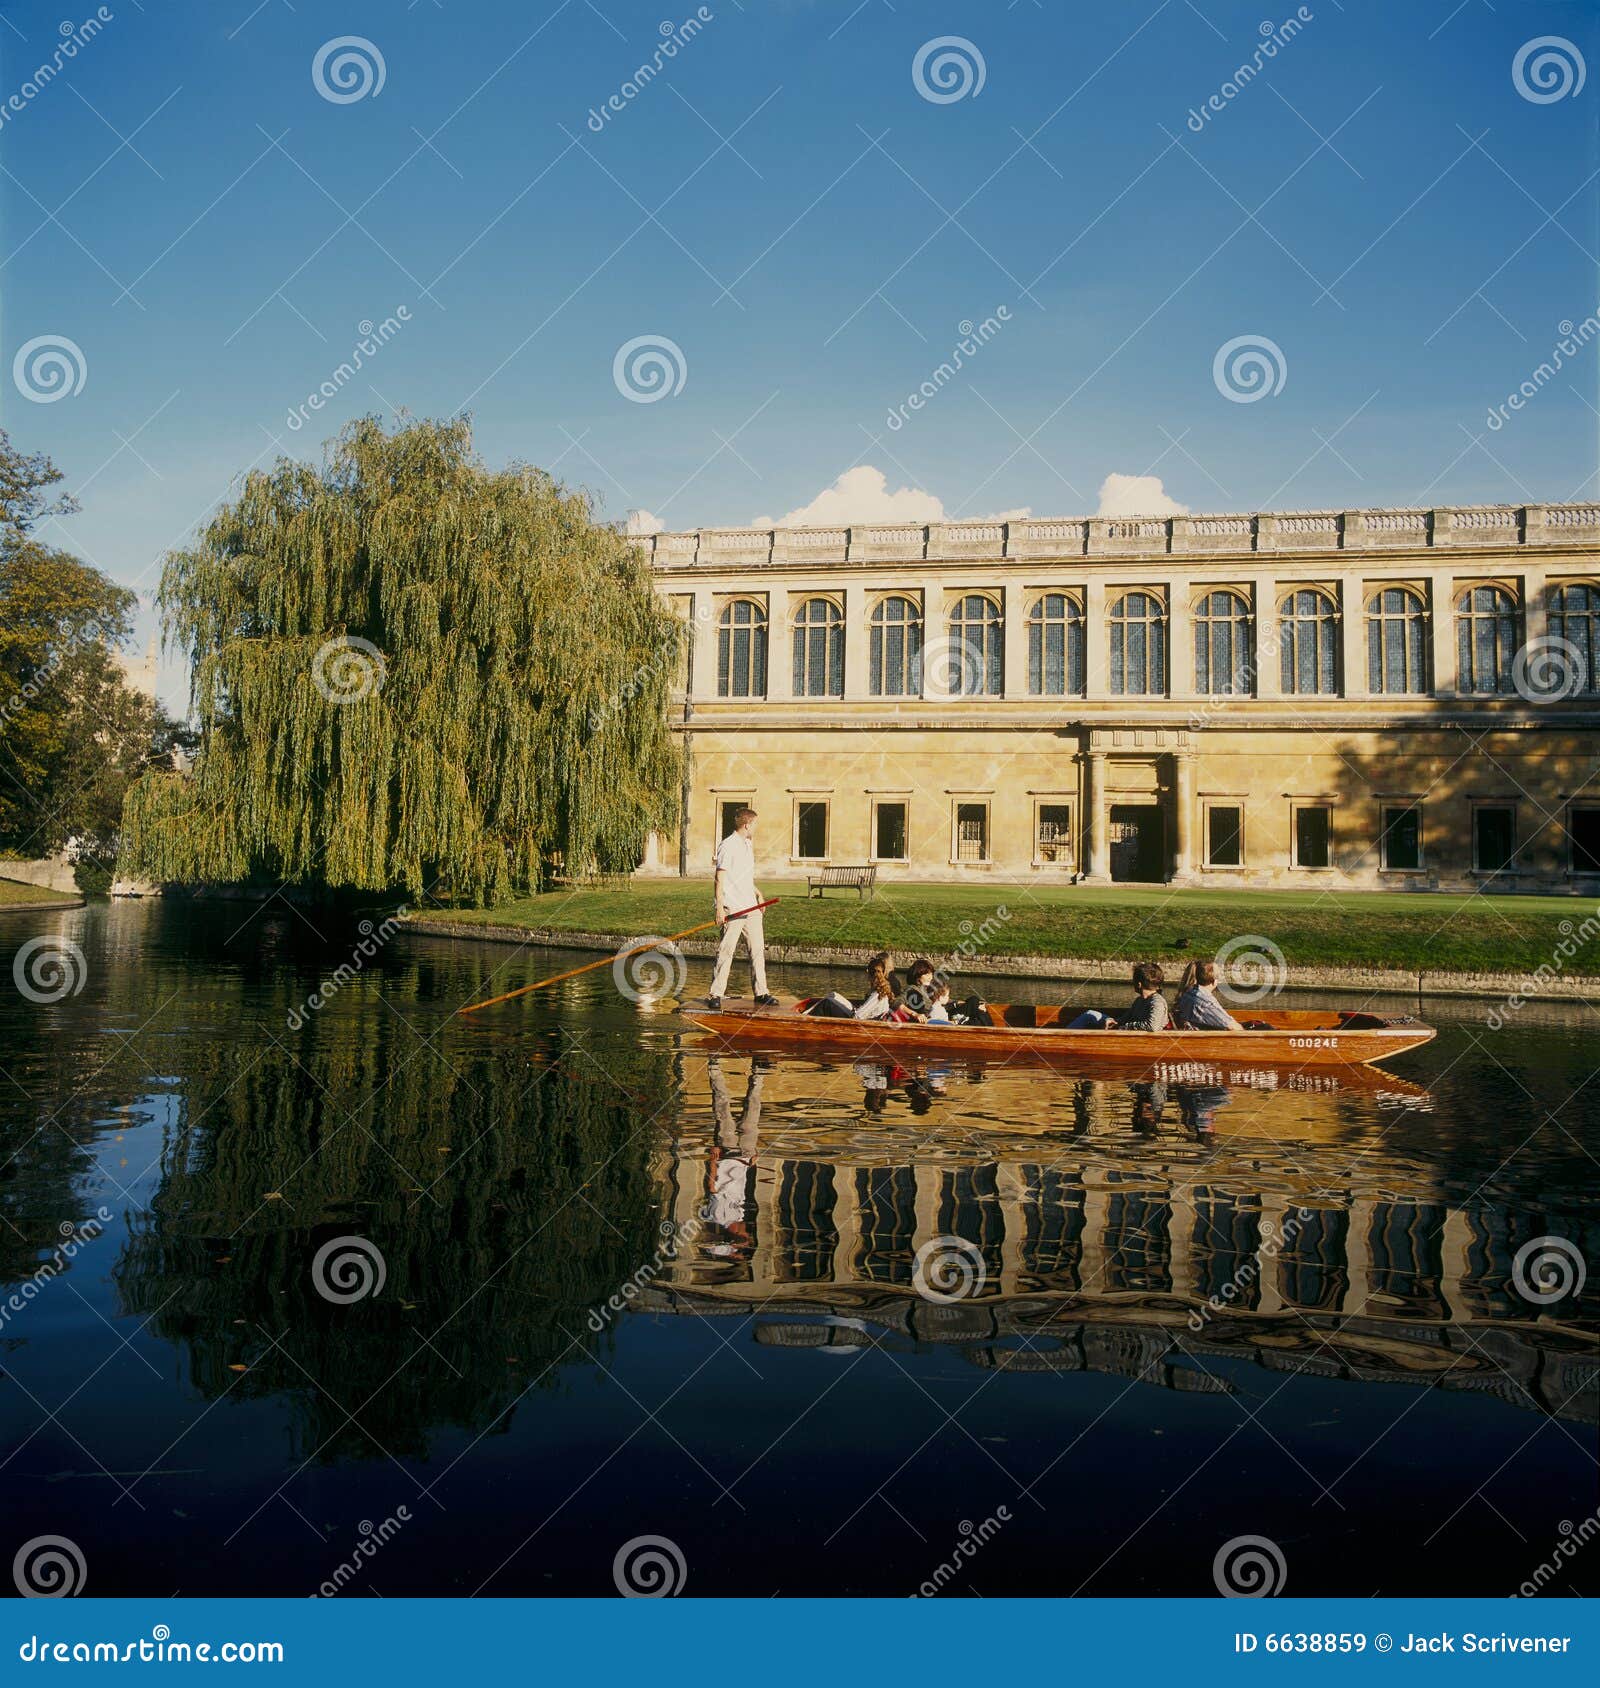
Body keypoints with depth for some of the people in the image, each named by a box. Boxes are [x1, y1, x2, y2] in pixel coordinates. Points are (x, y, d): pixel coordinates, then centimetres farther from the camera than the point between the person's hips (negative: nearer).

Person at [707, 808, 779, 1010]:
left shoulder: (748, 845, 17)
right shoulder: (727, 846, -10)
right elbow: (720, 879, -14)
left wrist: (757, 893, 22)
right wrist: (719, 908, -19)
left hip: (751, 907, 9)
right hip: (732, 909, -9)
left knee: (758, 949, 9)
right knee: (726, 952, -6)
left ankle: (761, 993, 16)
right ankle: (715, 995, -1)